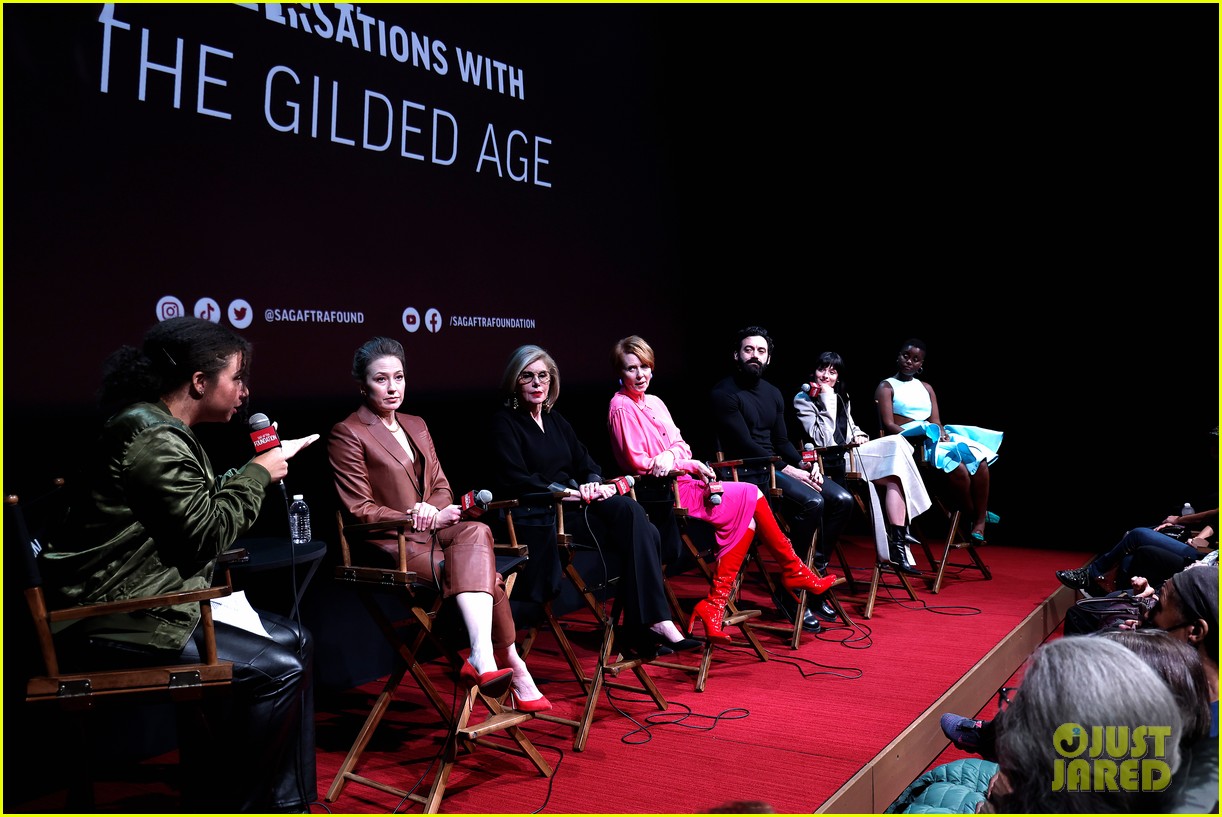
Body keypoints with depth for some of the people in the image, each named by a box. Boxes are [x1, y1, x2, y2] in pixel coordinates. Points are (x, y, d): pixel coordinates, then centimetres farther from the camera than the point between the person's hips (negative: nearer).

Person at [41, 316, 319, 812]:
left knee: (294, 641, 7)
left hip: (160, 600, 11)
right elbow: (205, 533, -20)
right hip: (130, 619, -11)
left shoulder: (163, 431, 14)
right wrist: (258, 473, -8)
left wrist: (256, 468, 10)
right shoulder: (152, 437, -19)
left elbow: (198, 511, 17)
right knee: (278, 671, -16)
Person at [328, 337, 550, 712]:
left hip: (432, 531, 6)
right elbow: (360, 510, -6)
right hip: (392, 544, -6)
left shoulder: (416, 425, 19)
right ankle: (513, 668, -25)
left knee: (476, 531, -29)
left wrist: (431, 509, -9)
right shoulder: (347, 434, -2)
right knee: (482, 572, -27)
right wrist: (421, 518, -15)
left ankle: (482, 660, -32)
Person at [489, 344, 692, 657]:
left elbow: (585, 461, 17)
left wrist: (594, 482, -8)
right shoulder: (504, 422, 0)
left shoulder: (556, 420, 22)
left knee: (629, 511, -24)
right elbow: (516, 481, -12)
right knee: (631, 519, -26)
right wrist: (573, 492, -19)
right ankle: (655, 621, -27)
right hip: (536, 520, -7)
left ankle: (651, 622, -27)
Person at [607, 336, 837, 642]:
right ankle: (794, 571, 6)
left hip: (682, 482, 8)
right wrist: (691, 466, -14)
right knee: (750, 495, -9)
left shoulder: (654, 402, 14)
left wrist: (669, 456, -16)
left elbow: (680, 445, 8)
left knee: (745, 519, -10)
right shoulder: (621, 407, -9)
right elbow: (639, 463, -14)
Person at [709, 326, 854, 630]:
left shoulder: (773, 393, 18)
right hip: (748, 473, -8)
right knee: (811, 502, -29)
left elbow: (782, 441, 16)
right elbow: (745, 444, -15)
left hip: (777, 466, 8)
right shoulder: (724, 393, -7)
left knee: (842, 500, -7)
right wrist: (788, 470, -18)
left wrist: (805, 466, -3)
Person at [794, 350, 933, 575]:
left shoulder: (842, 398, 18)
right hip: (831, 464, -8)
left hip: (848, 456, 8)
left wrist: (858, 436, 8)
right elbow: (823, 440, -16)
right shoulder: (803, 399, -4)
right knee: (897, 473, -21)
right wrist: (828, 401, -16)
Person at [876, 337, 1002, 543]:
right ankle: (972, 516, -7)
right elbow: (888, 426, -7)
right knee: (959, 468, -30)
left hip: (936, 438, 6)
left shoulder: (926, 388, 23)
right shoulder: (886, 387, 4)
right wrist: (919, 436, -20)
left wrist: (941, 433, -11)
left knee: (980, 463, -21)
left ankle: (980, 522, -14)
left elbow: (937, 422, 14)